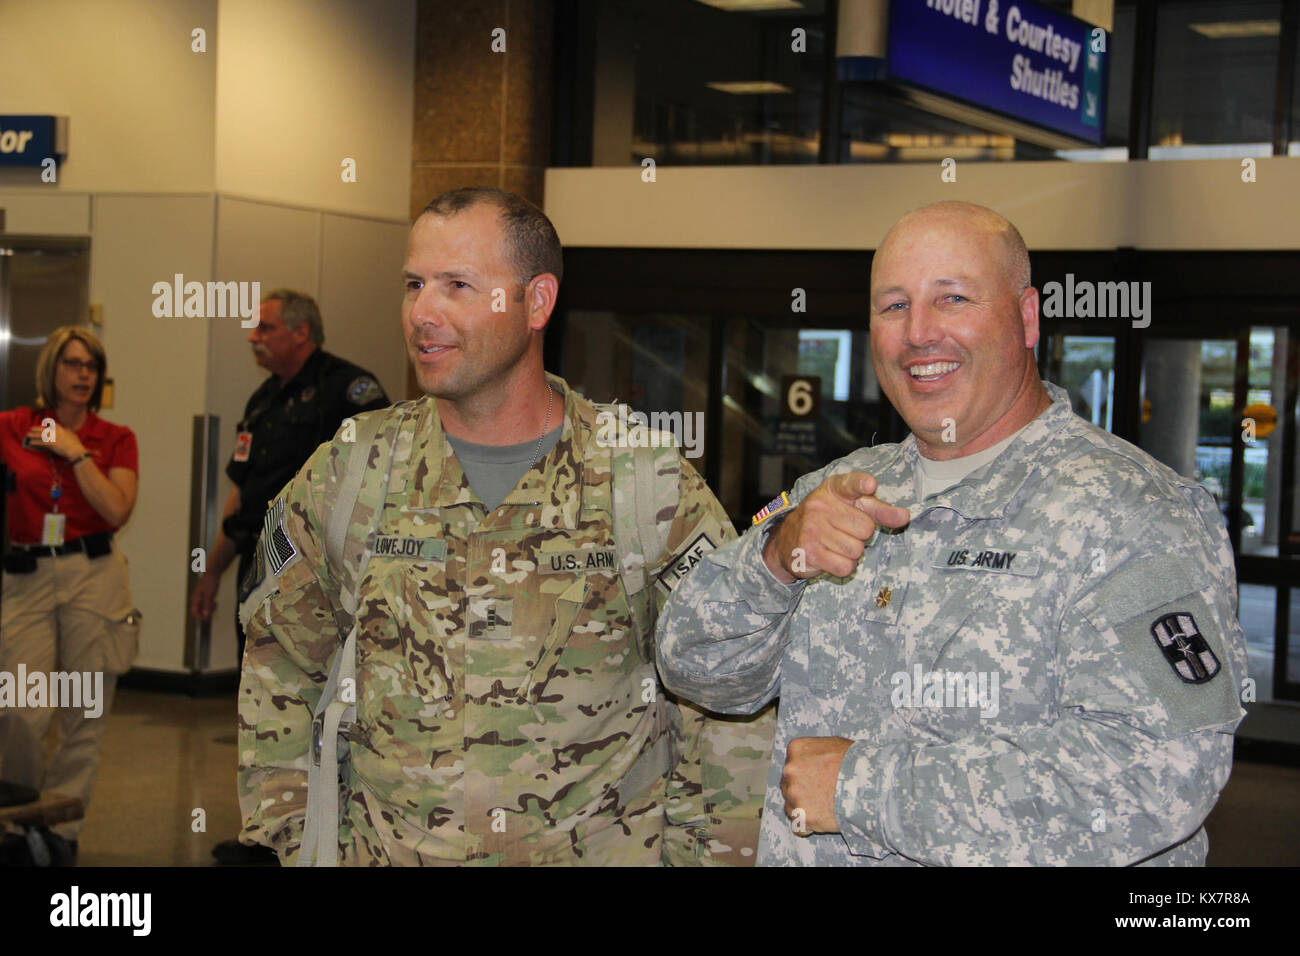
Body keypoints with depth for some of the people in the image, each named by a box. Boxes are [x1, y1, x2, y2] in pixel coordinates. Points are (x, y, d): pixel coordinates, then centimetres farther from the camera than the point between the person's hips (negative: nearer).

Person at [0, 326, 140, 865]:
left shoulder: (115, 440, 5)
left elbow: (117, 510, -9)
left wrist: (76, 452, -9)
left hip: (93, 577, 1)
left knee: (85, 718, 2)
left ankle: (60, 828, 17)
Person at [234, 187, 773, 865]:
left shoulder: (650, 484, -8)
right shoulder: (347, 473, -2)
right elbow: (279, 665, 9)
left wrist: (702, 853, -8)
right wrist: (291, 834, 3)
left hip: (605, 849, -1)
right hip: (385, 849, 2)